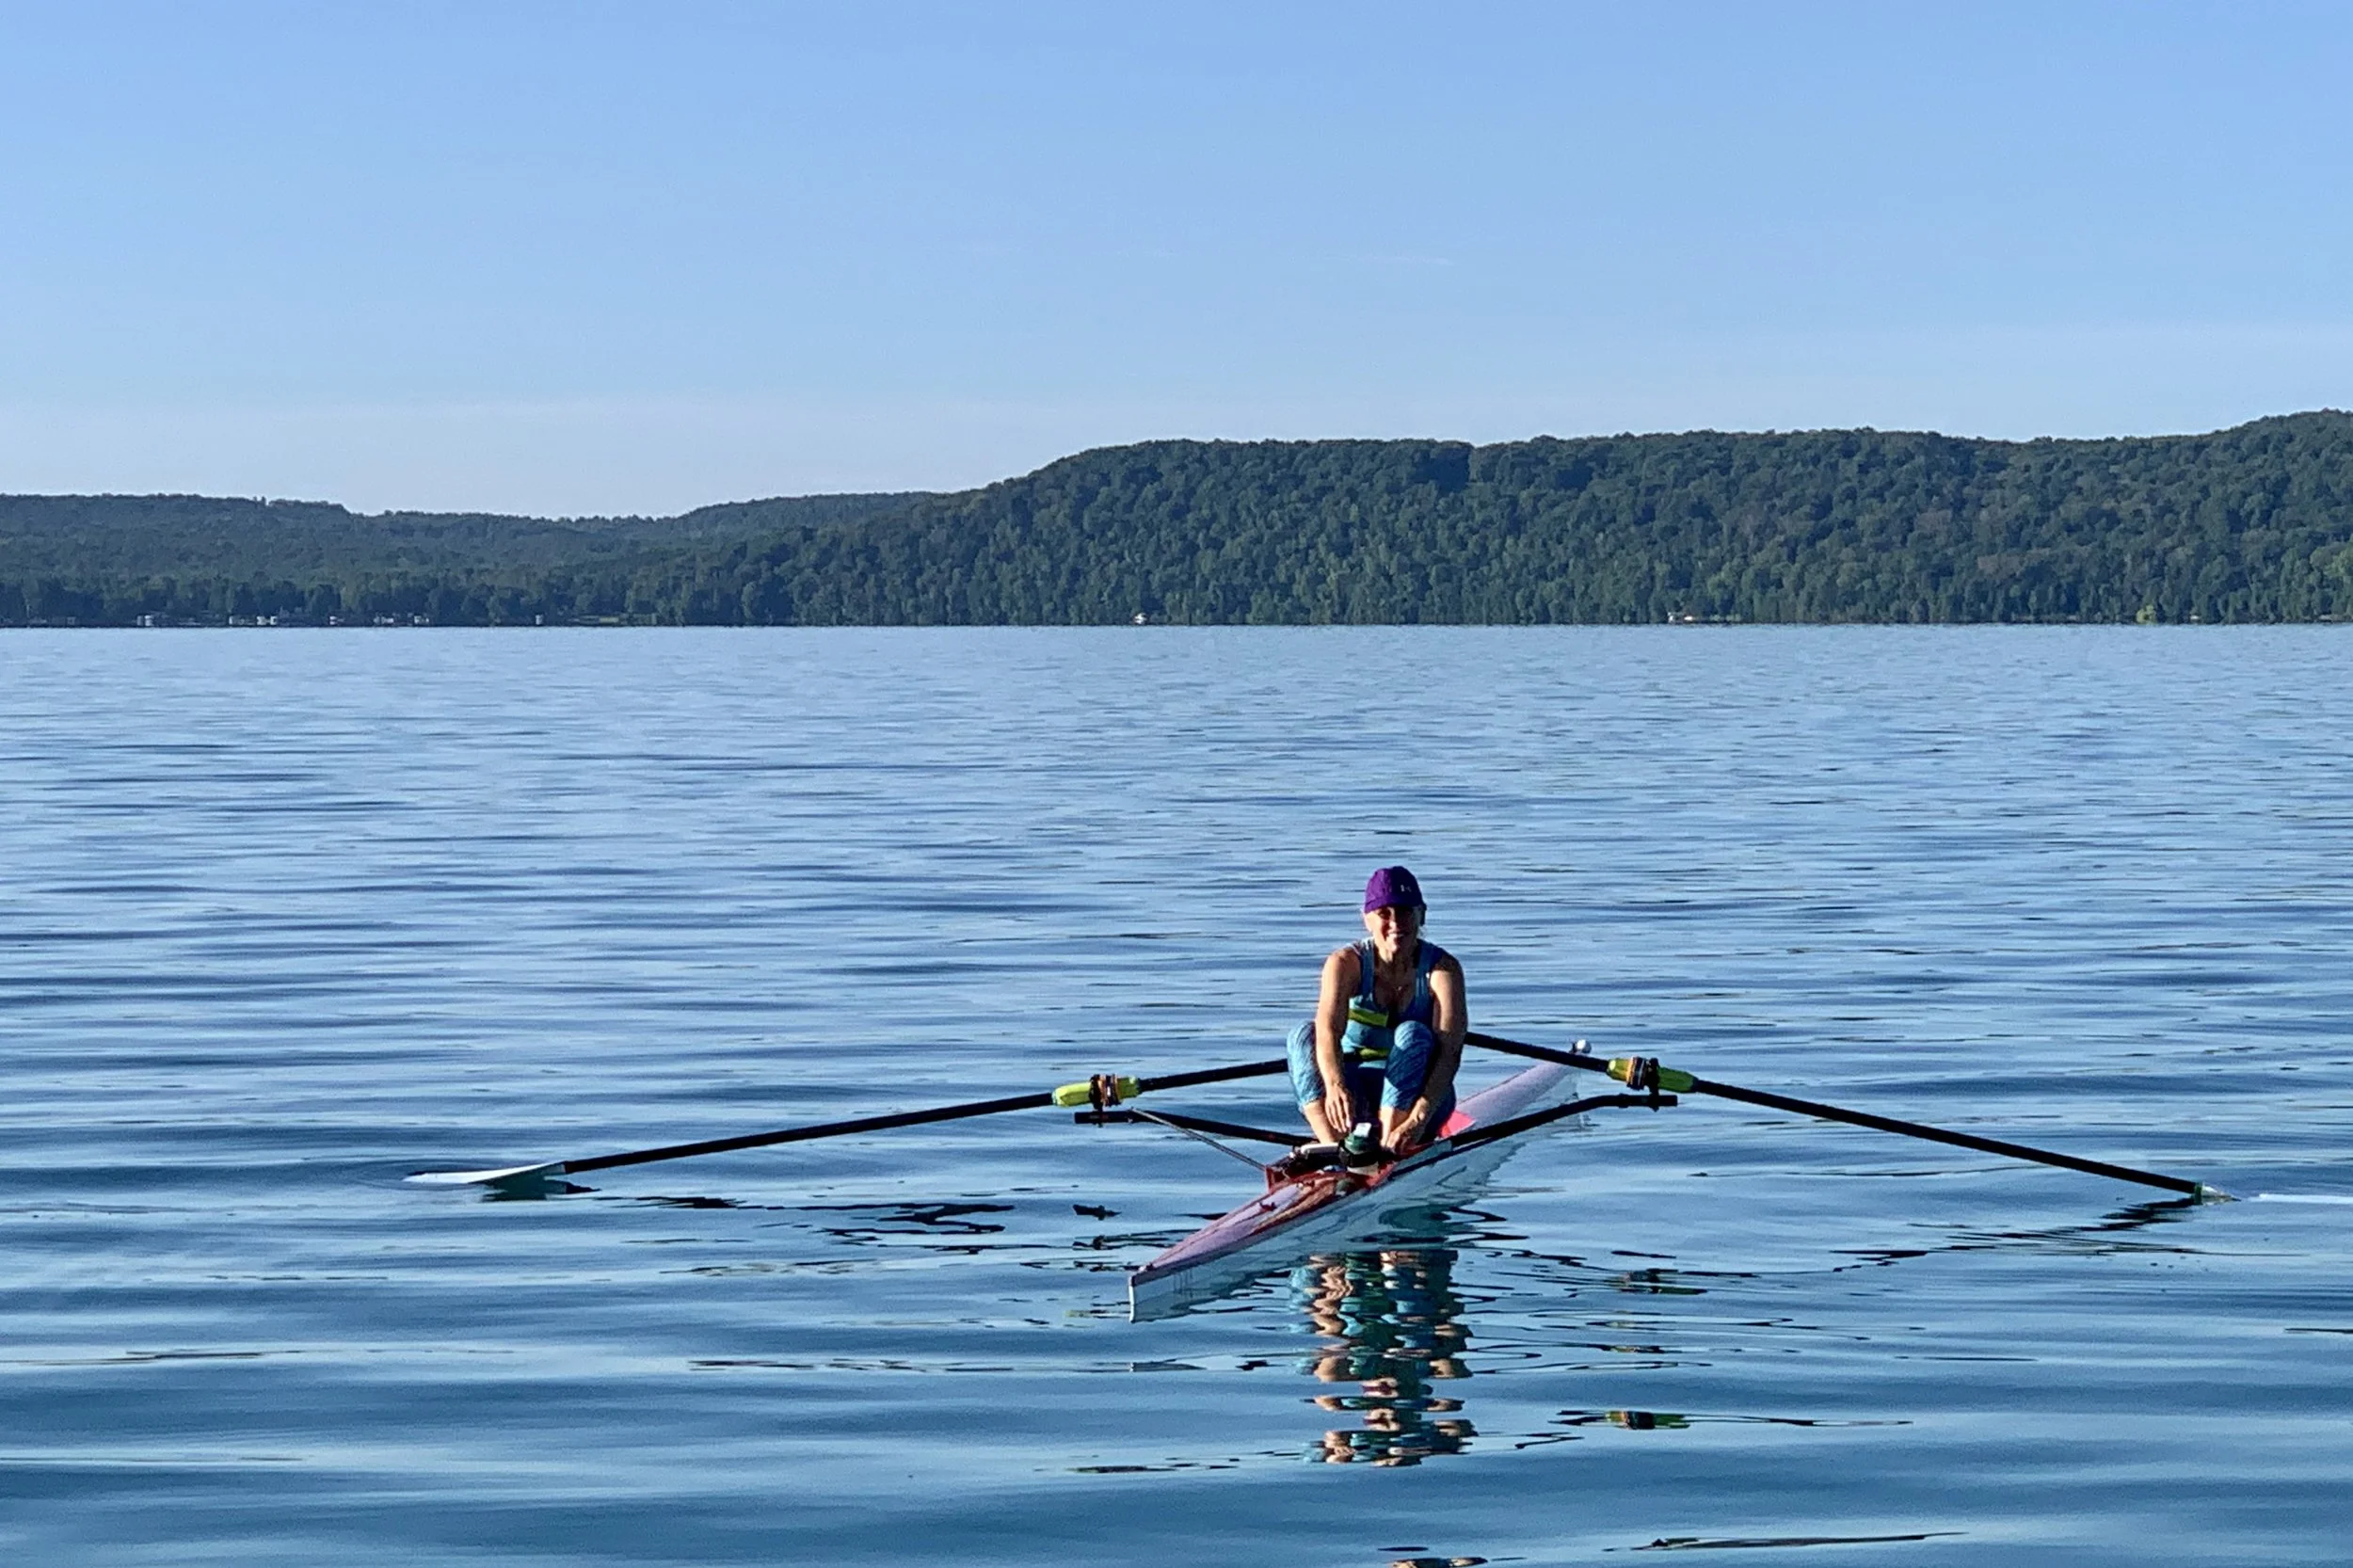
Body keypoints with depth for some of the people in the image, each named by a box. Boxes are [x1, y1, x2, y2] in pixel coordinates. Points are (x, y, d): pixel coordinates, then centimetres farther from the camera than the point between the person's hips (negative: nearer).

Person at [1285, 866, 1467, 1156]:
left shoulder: (1442, 968, -12)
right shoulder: (1346, 963, -10)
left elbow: (1449, 1052, -26)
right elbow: (1328, 1030, -29)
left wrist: (1418, 1119, -42)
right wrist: (1335, 1086, -51)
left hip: (1414, 1095, -2)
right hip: (1353, 1095, 2)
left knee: (1413, 1035, -29)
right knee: (1303, 1035, -22)